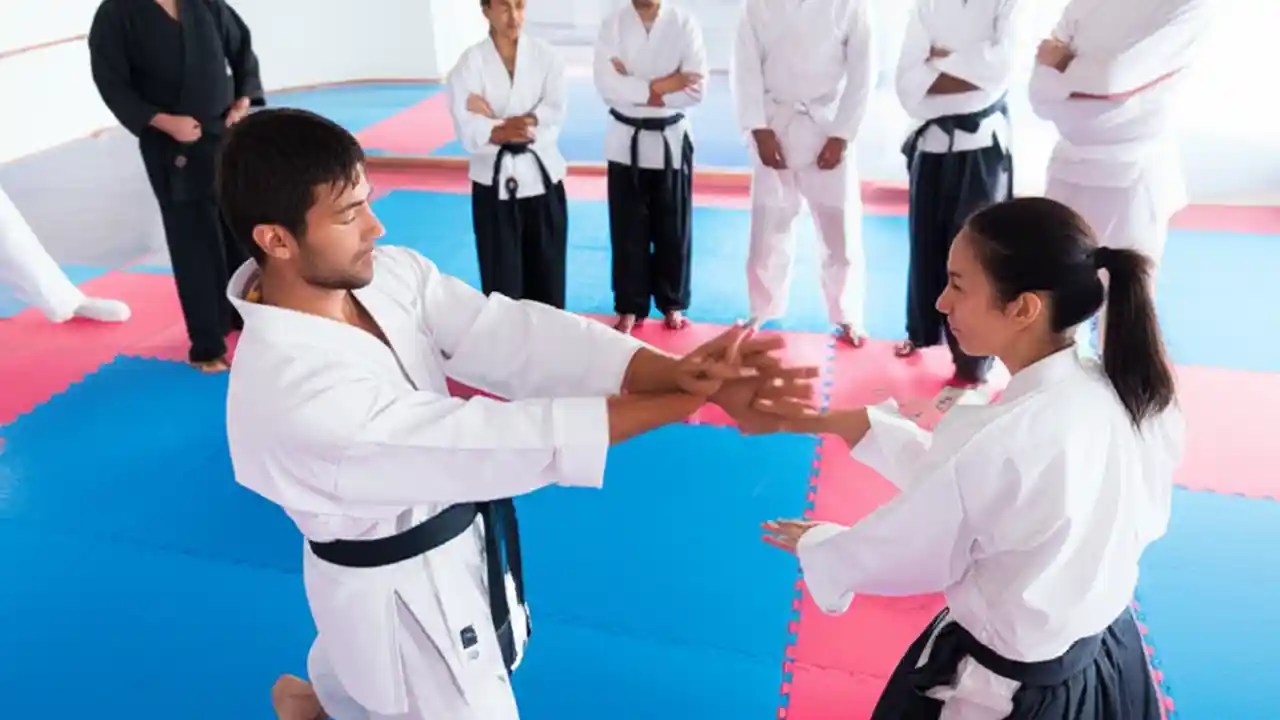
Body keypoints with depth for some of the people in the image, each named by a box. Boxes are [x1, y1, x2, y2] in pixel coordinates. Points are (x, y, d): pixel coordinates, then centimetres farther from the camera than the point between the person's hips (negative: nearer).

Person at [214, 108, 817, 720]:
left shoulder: (386, 273, -14)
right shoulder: (293, 397, -35)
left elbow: (512, 336, -23)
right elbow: (481, 439, -38)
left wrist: (678, 370, -35)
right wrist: (688, 400, -37)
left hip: (447, 544, 8)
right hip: (400, 590, -7)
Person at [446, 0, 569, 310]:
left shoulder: (545, 55, 1)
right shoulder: (471, 62, -5)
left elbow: (554, 112, -10)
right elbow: (469, 129, -13)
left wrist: (498, 123, -18)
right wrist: (508, 130, -27)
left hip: (542, 173, 2)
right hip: (494, 179, -2)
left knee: (546, 272, 11)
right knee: (501, 276, 4)